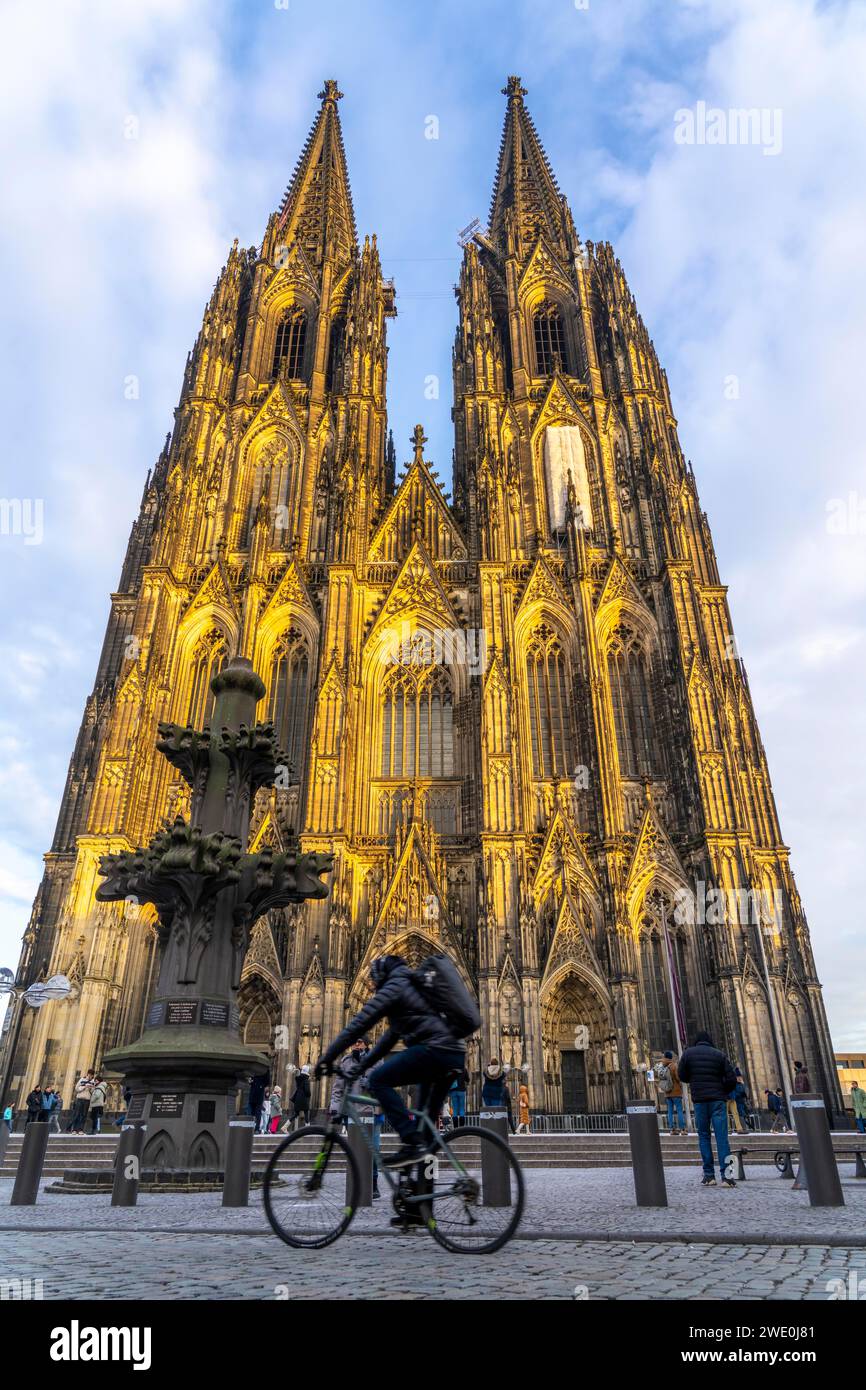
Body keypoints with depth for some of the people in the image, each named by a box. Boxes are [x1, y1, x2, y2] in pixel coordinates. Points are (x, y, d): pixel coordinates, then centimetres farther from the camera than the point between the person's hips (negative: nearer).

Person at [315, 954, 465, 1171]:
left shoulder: (395, 985, 3)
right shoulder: (413, 987, 31)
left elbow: (360, 1023, -4)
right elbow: (391, 1036, 33)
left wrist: (328, 1057, -1)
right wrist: (361, 1065, 30)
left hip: (436, 1049, -10)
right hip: (455, 1056, 10)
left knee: (379, 1080, -7)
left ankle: (412, 1142, -13)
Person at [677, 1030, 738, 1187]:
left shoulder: (688, 1053, 4)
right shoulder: (719, 1055, 4)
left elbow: (682, 1076, 8)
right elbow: (732, 1079, 0)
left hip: (699, 1099, 0)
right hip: (718, 1099, 0)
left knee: (704, 1136, 11)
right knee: (721, 1137, -1)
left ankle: (708, 1175, 9)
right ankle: (726, 1175, -10)